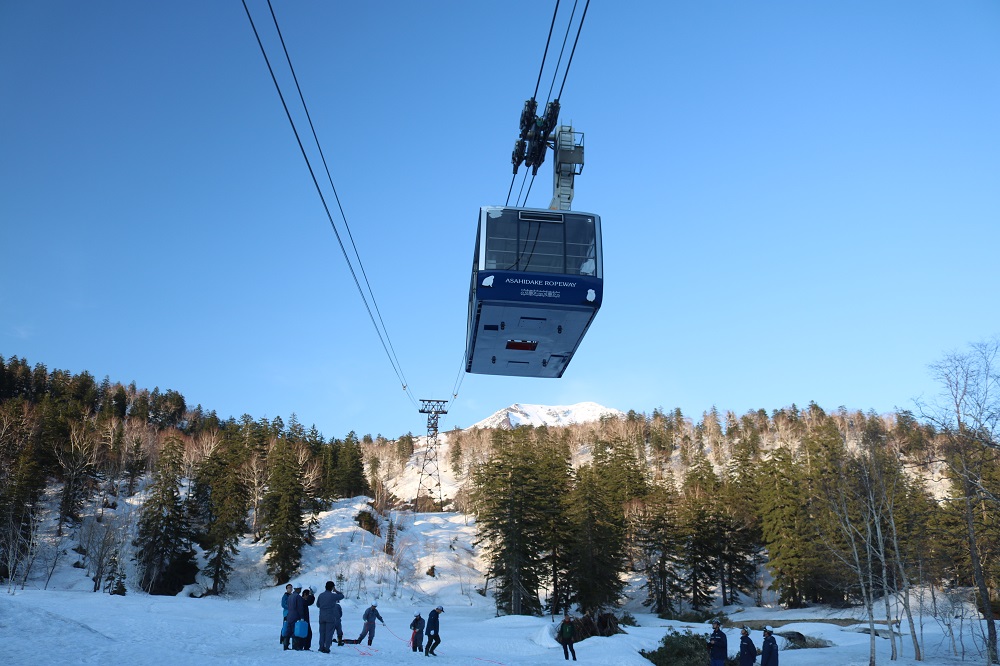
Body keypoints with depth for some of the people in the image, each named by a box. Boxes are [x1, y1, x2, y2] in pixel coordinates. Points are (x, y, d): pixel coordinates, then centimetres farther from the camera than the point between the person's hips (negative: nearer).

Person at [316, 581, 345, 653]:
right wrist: (336, 591, 14)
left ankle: (321, 647, 10)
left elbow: (317, 605, 15)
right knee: (329, 633, 0)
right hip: (330, 617, -5)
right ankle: (326, 648, -3)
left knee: (322, 632, 11)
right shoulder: (333, 595, -11)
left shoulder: (321, 595, 3)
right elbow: (342, 596, 4)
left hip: (321, 617, 5)